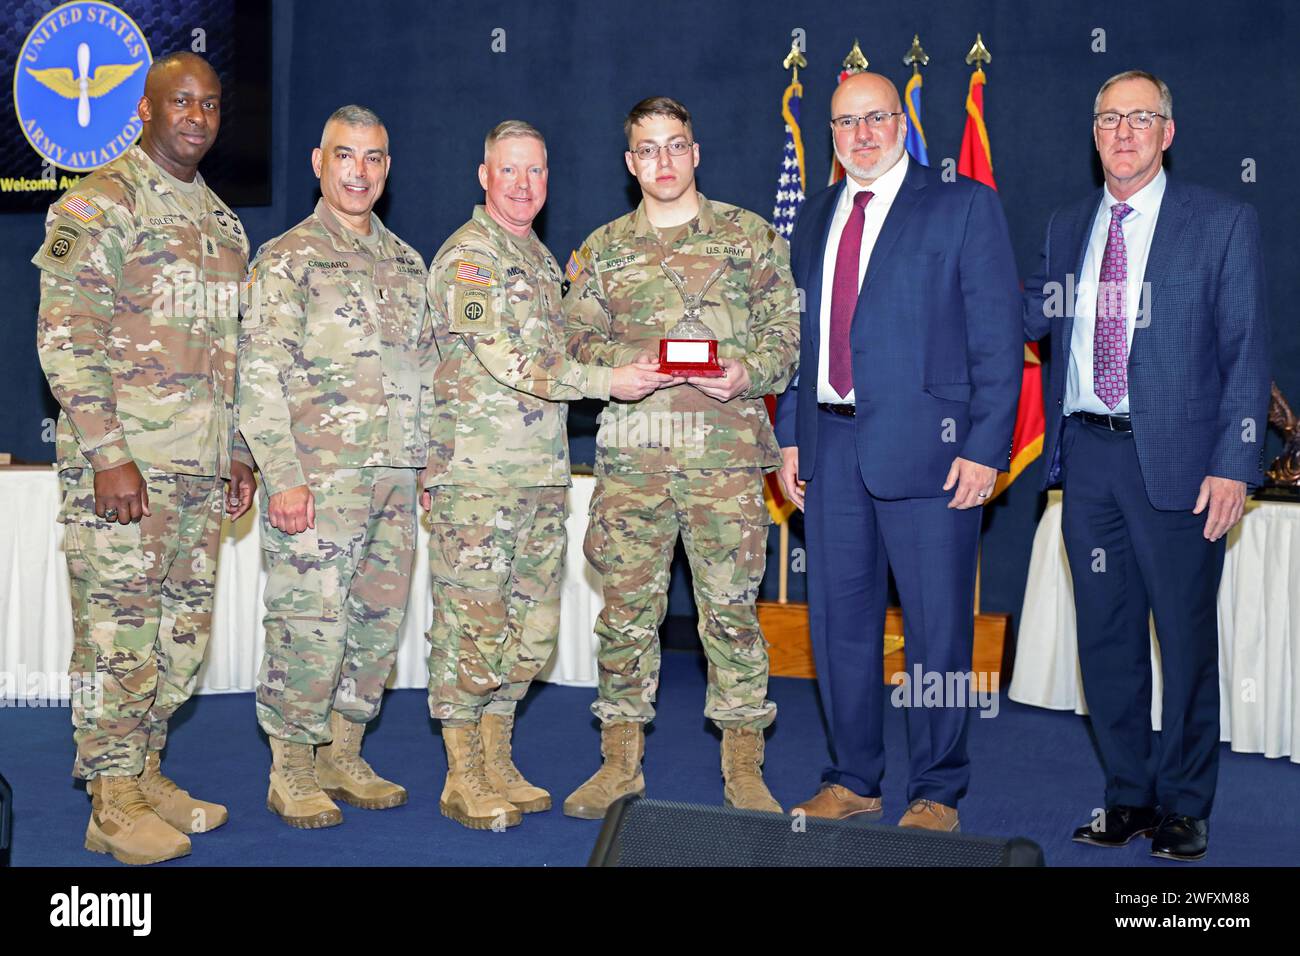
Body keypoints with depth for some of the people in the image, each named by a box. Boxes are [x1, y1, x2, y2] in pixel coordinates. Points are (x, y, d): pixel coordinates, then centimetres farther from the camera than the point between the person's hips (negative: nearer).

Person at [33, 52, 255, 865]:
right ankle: (114, 805, 6)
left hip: (200, 467, 7)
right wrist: (108, 453, -18)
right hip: (124, 464, -7)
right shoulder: (99, 205, -6)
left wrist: (238, 450, 18)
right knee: (118, 634, -3)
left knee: (184, 631, 11)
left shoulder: (222, 221, 17)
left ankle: (145, 772, 24)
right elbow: (65, 339, -13)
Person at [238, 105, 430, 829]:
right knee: (311, 626, -6)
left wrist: (430, 464, 14)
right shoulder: (286, 259, -2)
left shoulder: (407, 262, 17)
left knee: (380, 621, 10)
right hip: (319, 475, -6)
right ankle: (291, 773, 8)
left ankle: (343, 756, 23)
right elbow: (261, 377, -9)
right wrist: (284, 476, -16)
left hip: (396, 478, 6)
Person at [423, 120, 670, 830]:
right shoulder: (466, 257, -8)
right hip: (476, 473, -8)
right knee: (471, 625, -3)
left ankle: (497, 765, 21)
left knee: (530, 627, 10)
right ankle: (462, 779, 6)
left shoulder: (540, 258, 19)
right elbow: (506, 359, -17)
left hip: (542, 472, 8)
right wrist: (610, 381, -18)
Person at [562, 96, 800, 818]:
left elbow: (786, 332, 7)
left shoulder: (751, 236, 10)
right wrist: (643, 365, -11)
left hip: (726, 451, -1)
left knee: (731, 606, 0)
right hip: (631, 452, 2)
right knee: (626, 605, 2)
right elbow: (578, 343, 7)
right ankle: (621, 762, 13)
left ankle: (743, 766, 10)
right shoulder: (602, 250, 14)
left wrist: (747, 372, -13)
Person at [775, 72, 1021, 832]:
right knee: (839, 622, 11)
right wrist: (790, 435, 11)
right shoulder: (816, 218, 15)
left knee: (938, 628, 1)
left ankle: (938, 793, 14)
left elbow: (998, 335, -6)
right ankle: (854, 783, 24)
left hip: (927, 444, -5)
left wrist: (986, 448, -13)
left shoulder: (964, 205, -2)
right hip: (831, 445, 5)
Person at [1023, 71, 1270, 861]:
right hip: (1088, 453, 4)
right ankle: (1129, 795, 24)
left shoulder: (1223, 223, -1)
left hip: (1175, 456, -4)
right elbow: (1030, 318, 14)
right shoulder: (1068, 227, 13)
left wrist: (1233, 464, -12)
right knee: (1106, 636, 11)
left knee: (1186, 636, 4)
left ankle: (1184, 805, 19)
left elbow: (1247, 352, -4)